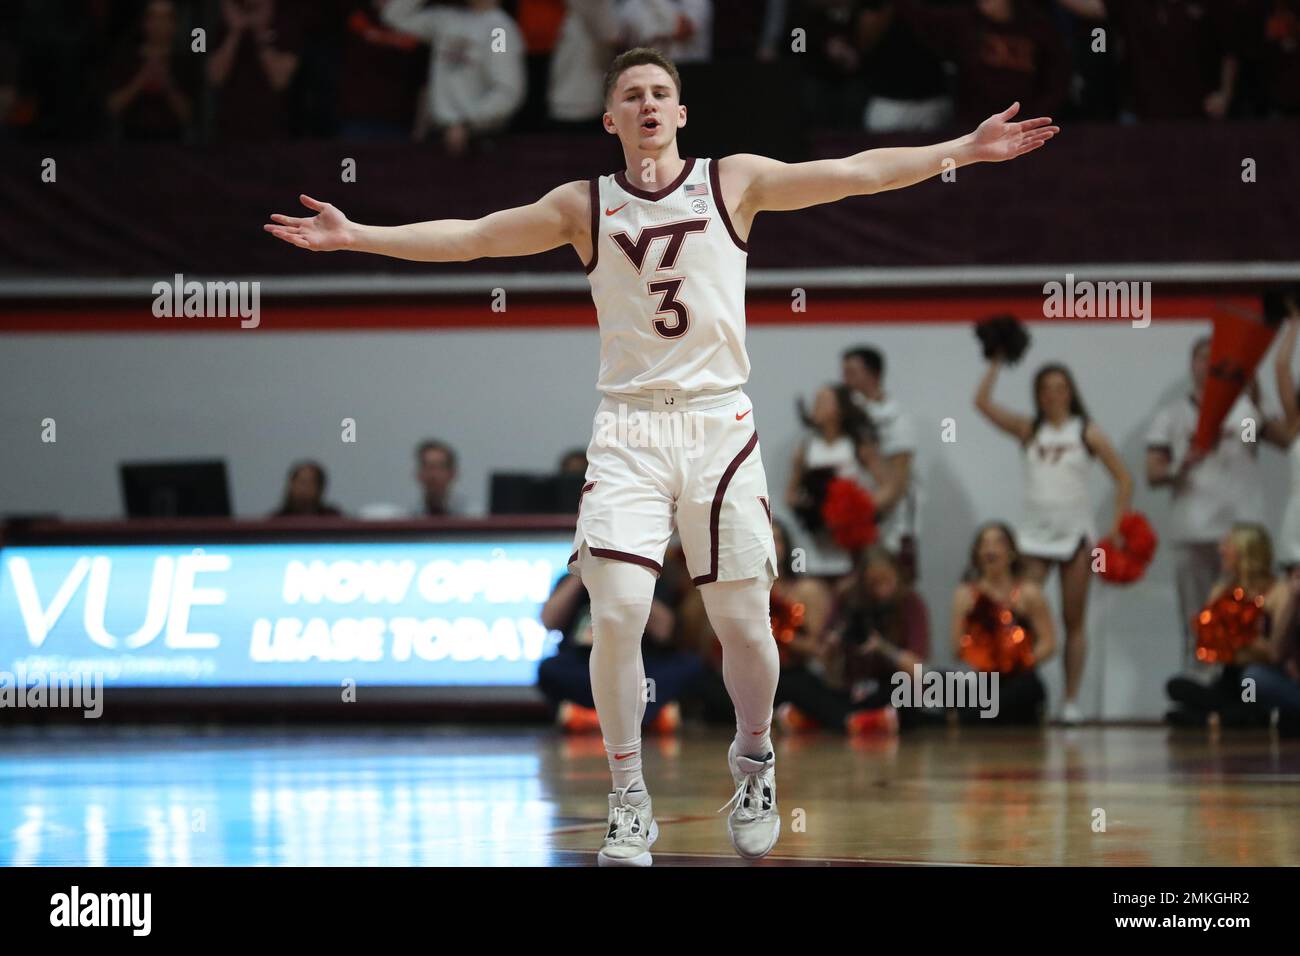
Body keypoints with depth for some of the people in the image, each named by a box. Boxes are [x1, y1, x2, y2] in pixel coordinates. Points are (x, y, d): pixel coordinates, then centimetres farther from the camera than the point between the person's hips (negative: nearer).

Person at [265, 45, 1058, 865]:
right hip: (628, 429, 0)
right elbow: (468, 237, 7)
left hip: (719, 425, 0)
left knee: (743, 620, 3)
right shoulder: (586, 206, 6)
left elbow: (859, 174, 1)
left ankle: (755, 764, 30)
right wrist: (354, 236, 1)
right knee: (617, 614, -13)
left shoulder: (734, 182, 4)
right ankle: (630, 803, 0)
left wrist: (965, 150, -7)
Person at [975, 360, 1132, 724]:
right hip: (1034, 532, 1)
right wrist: (996, 363, -7)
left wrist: (1117, 527, -4)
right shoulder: (1029, 430, 7)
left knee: (1074, 619, 3)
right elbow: (983, 402, -2)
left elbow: (1123, 479, 4)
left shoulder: (1087, 432, 3)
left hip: (1075, 533, -1)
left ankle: (1071, 701, 6)